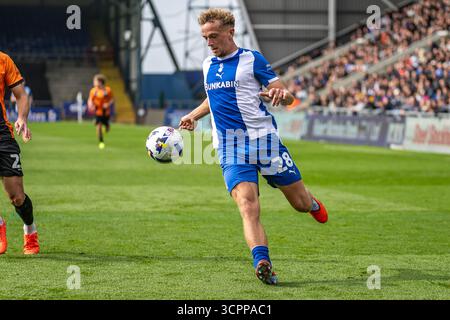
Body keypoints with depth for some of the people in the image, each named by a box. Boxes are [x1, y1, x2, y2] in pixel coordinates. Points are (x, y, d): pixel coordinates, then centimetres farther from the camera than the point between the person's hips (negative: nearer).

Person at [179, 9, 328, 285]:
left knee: (300, 202, 7)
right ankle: (263, 264, -33)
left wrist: (280, 94, -27)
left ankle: (312, 203, 44)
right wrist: (194, 115, 21)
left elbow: (287, 96, -4)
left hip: (264, 140, -3)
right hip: (231, 149, 3)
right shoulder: (208, 65, 14)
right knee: (247, 206, -21)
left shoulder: (252, 59, -3)